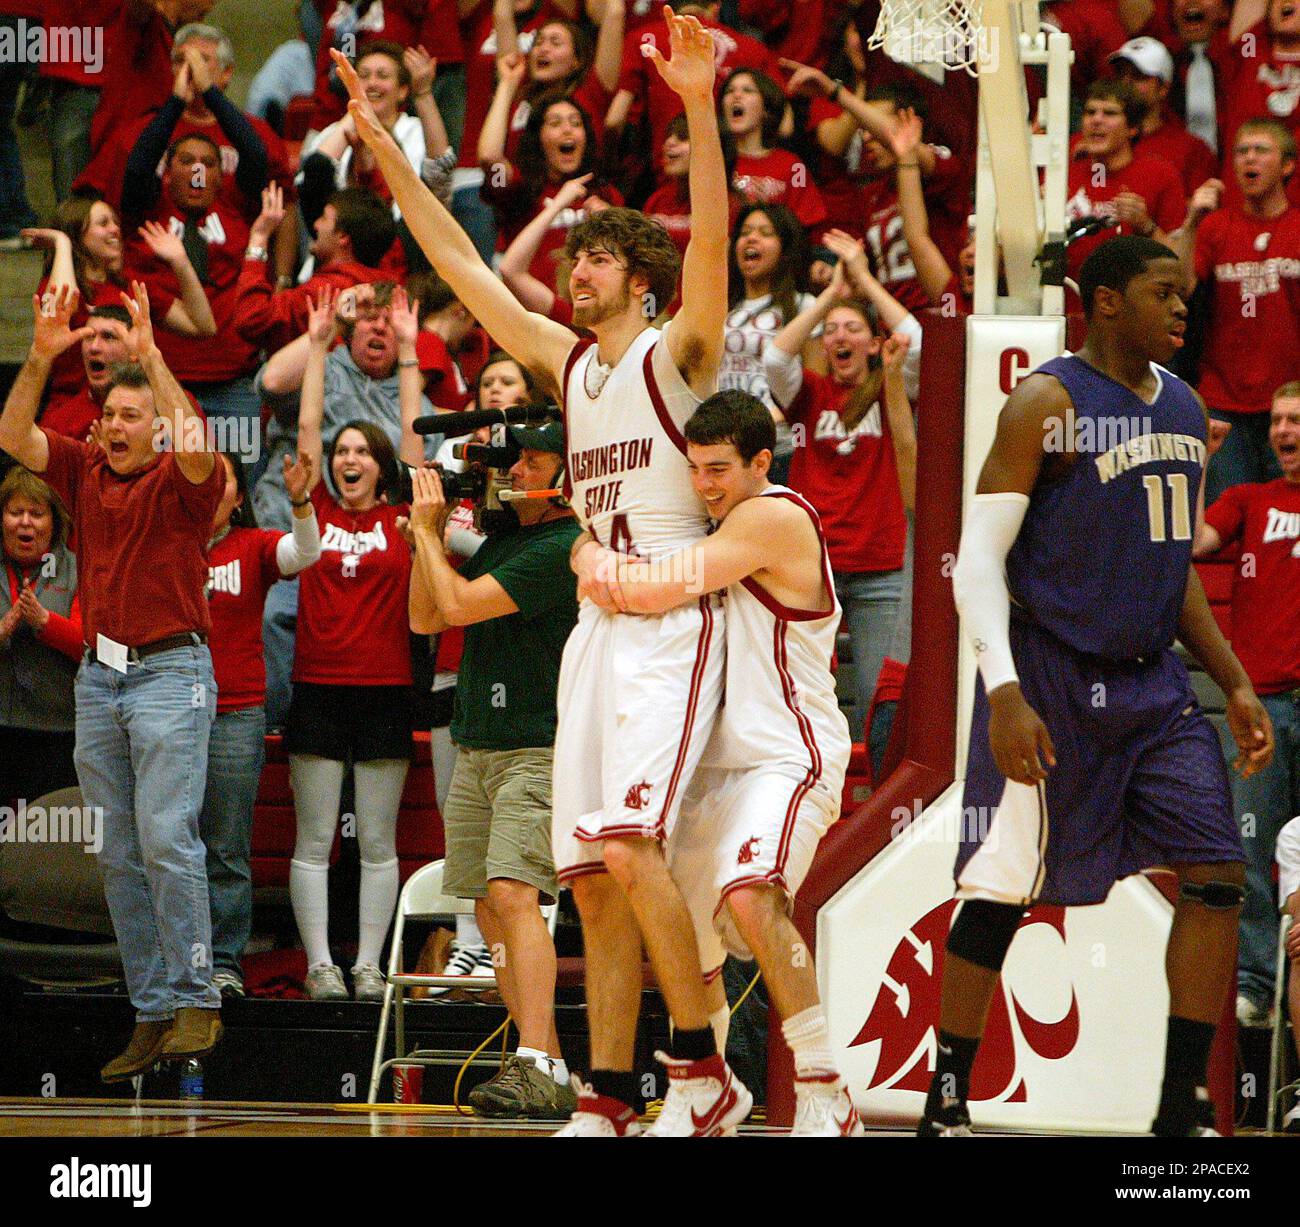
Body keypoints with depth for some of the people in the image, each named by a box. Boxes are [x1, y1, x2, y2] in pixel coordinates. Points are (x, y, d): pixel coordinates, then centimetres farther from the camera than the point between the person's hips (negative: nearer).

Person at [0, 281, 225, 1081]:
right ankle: (152, 1015, 6)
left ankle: (197, 1000, -11)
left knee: (166, 838, -15)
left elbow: (194, 444, -23)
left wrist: (151, 356, -27)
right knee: (120, 855, 4)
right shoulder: (84, 472, 12)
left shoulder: (180, 482, -2)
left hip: (171, 670, -5)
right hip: (98, 676, 6)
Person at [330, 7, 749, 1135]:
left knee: (627, 841, -23)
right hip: (597, 621, 8)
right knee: (594, 876, 4)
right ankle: (610, 1102, 5)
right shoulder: (569, 361, 18)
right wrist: (384, 150, 18)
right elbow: (461, 263, 21)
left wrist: (700, 108, -30)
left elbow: (712, 241, -18)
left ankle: (705, 1070, -18)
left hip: (672, 624, -8)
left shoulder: (677, 352, -1)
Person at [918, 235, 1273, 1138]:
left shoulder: (1182, 407, 12)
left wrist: (1235, 684, 15)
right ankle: (947, 1107, 9)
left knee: (1218, 876, -3)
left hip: (1151, 682, 7)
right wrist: (1003, 695, -24)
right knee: (1002, 893, -2)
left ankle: (1184, 1108, 2)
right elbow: (979, 558, -15)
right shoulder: (1049, 403, -11)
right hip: (1052, 680, -7)